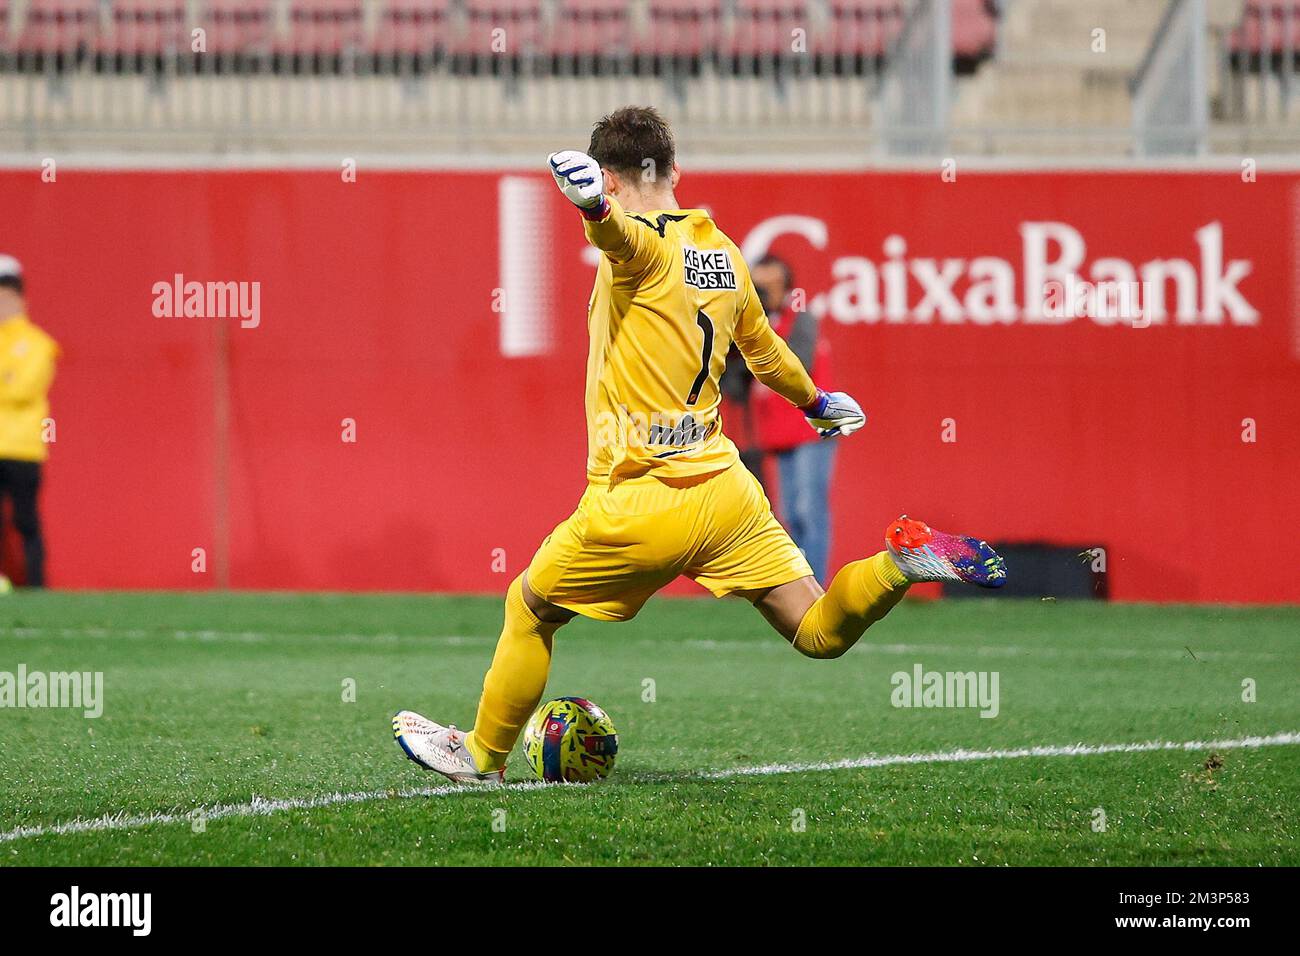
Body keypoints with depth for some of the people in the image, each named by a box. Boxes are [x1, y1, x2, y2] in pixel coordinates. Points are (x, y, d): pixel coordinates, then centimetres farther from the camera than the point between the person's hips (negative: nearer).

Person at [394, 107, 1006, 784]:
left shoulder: (642, 244, -9)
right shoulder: (723, 252, 12)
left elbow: (619, 227, -36)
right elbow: (762, 348, 30)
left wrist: (593, 202, -60)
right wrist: (816, 403, 49)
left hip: (638, 507, -5)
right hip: (726, 492, 6)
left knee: (529, 610, 16)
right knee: (819, 634, 5)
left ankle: (483, 754, 26)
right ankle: (899, 560, -19)